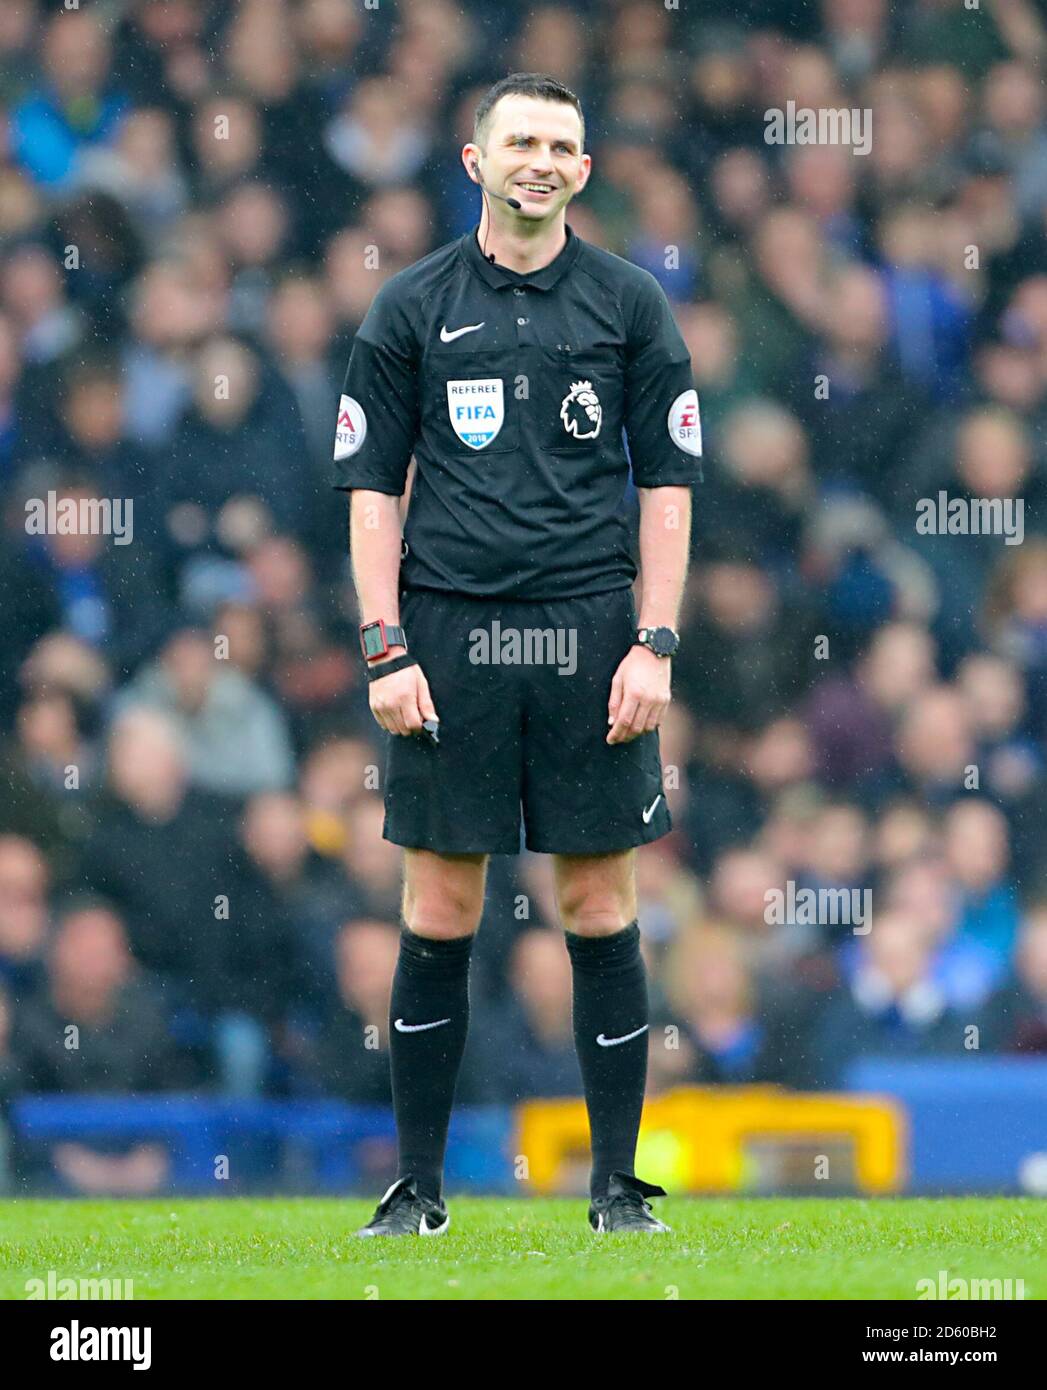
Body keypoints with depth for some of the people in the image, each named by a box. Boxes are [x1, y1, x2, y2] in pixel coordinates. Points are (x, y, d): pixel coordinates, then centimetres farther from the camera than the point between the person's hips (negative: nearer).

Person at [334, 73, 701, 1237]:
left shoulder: (628, 304, 7)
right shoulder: (410, 309, 6)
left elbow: (668, 484, 7)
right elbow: (371, 487, 6)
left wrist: (654, 645, -3)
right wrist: (385, 649, -3)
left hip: (587, 634, 0)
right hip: (448, 635, 0)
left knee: (600, 911, 1)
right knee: (438, 915, 1)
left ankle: (618, 1184, 8)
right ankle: (418, 1186, 8)